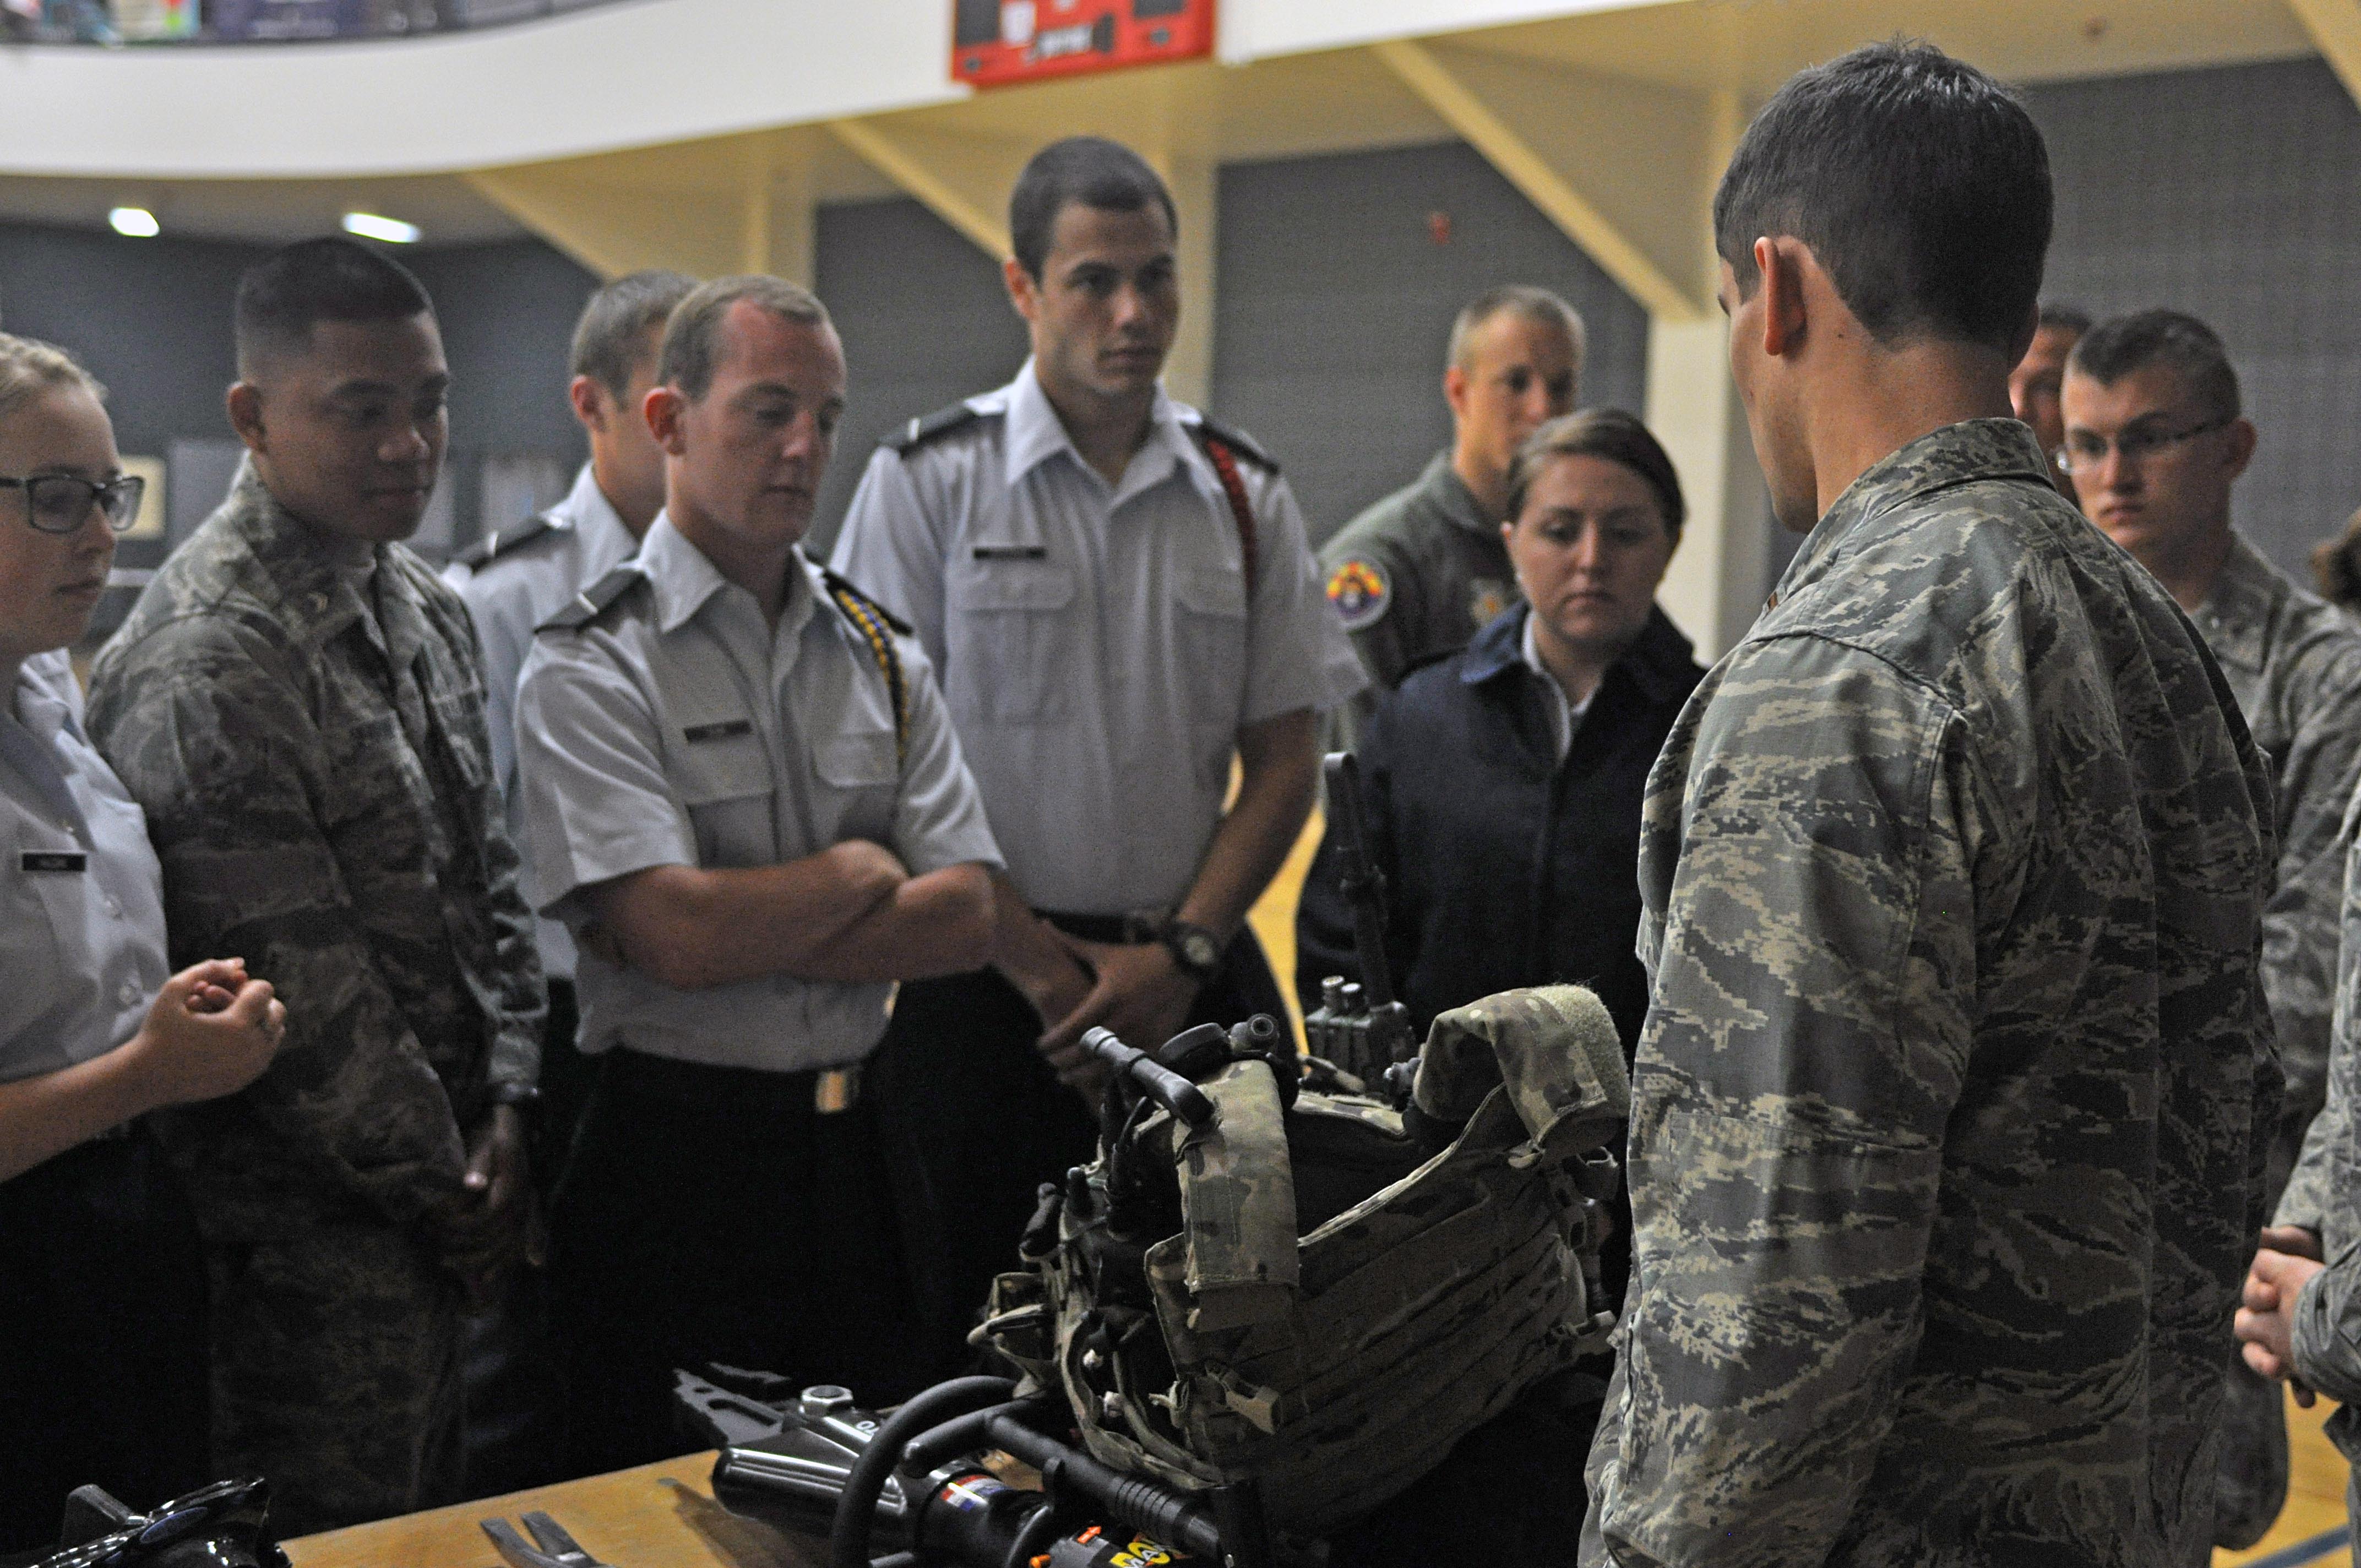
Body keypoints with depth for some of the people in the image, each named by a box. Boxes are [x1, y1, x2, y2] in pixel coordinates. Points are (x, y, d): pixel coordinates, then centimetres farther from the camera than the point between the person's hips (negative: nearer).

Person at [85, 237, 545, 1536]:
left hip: (444, 1199, 8)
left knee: (438, 1513, 19)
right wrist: (446, 1196, -12)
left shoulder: (423, 604, 9)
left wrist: (504, 1113, 2)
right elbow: (297, 991, -21)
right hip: (315, 1236, -8)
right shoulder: (207, 658, -20)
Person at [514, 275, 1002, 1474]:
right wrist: (857, 872, -5)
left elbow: (965, 920, -2)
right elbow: (679, 936, -20)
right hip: (675, 1160, -5)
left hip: (858, 1152, 5)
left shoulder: (882, 657, 9)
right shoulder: (589, 668, -8)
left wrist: (740, 930, -12)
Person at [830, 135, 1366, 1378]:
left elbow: (1283, 762, 8)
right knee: (979, 1351, 3)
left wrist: (1180, 955, -5)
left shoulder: (1245, 497, 8)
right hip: (992, 986, -2)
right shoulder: (928, 481, -1)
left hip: (1197, 985, 3)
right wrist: (1041, 965, -9)